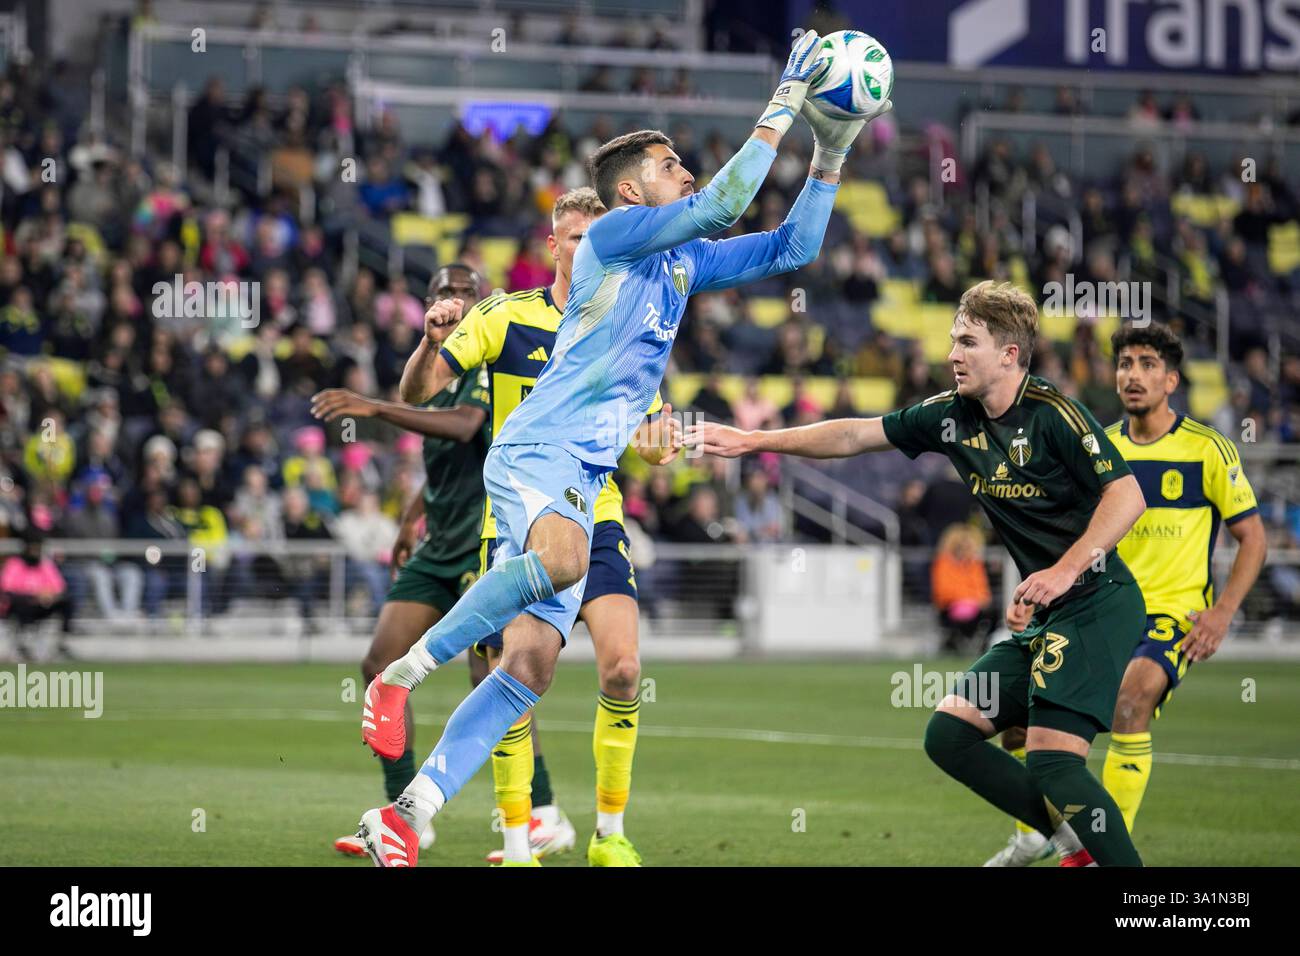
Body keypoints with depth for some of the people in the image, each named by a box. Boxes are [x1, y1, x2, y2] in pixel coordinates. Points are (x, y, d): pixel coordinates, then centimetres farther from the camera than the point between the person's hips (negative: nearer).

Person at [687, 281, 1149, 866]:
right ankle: (1080, 847, 10)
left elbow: (1126, 495, -20)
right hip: (1042, 620, 9)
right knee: (949, 735, 4)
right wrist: (752, 441, 15)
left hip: (1095, 606, -9)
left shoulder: (1053, 415, -14)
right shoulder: (952, 417, 8)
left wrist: (1066, 570, -28)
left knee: (1051, 761, -20)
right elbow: (855, 436, 16)